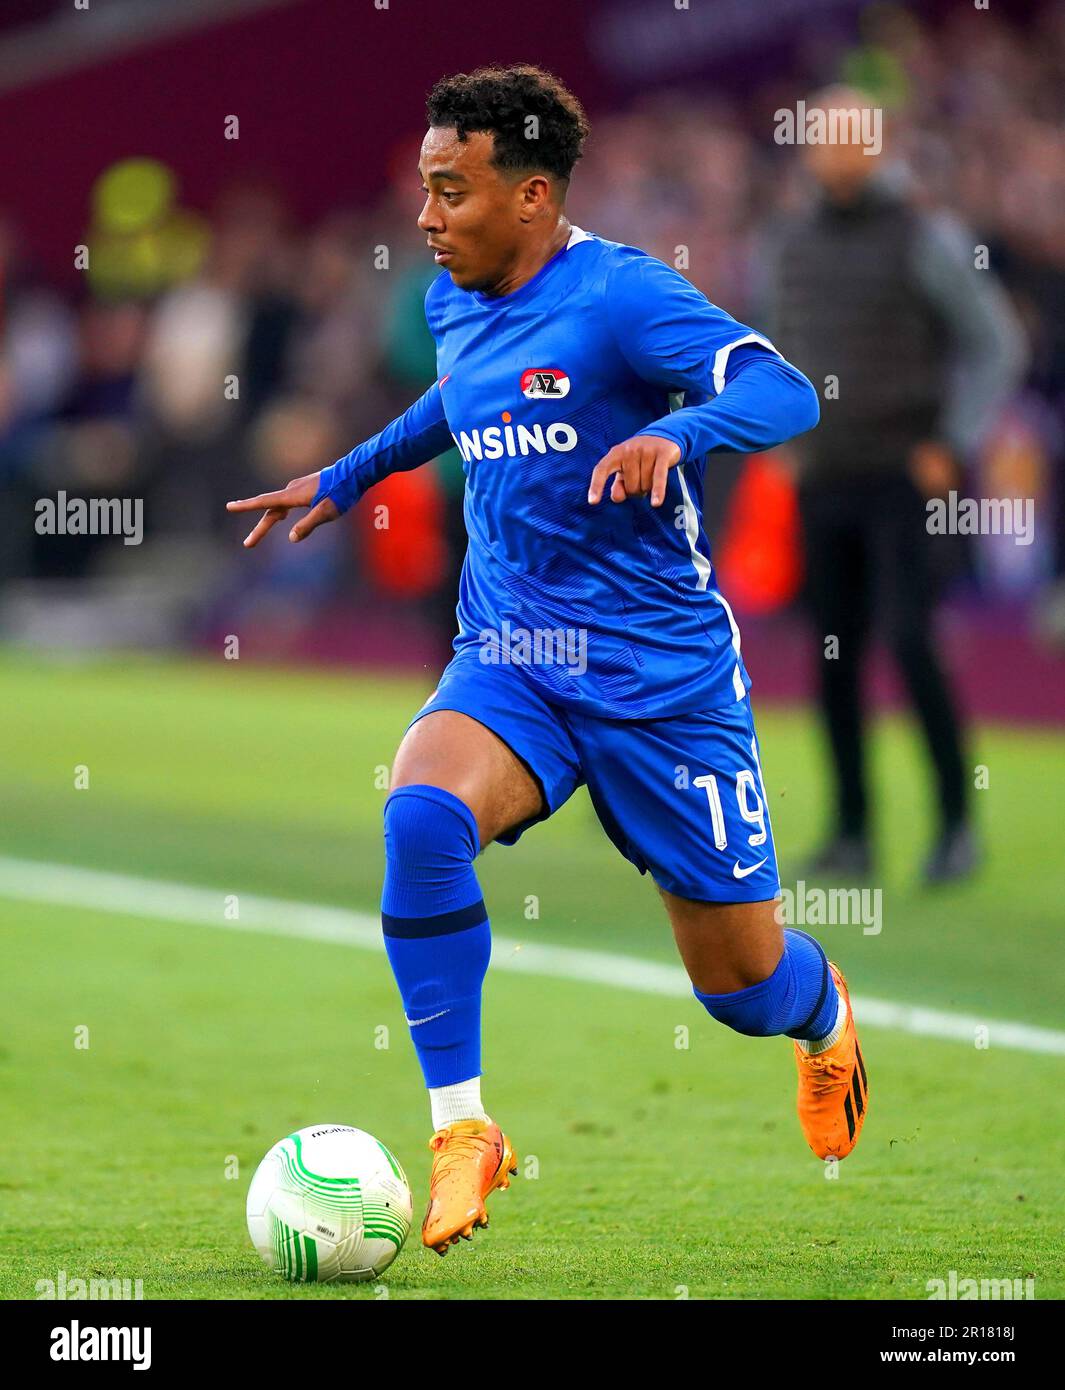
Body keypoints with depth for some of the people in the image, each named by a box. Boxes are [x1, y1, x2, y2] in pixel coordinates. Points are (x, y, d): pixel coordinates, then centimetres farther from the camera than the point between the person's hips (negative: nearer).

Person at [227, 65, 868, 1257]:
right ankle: (460, 1128, -21)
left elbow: (784, 394, -27)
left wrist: (674, 434, -45)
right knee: (420, 815, -30)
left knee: (743, 987, 4)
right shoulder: (455, 303, 6)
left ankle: (823, 1017, 44)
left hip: (662, 676, -5)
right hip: (509, 664, 5)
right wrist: (347, 477, 34)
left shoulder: (618, 294, -16)